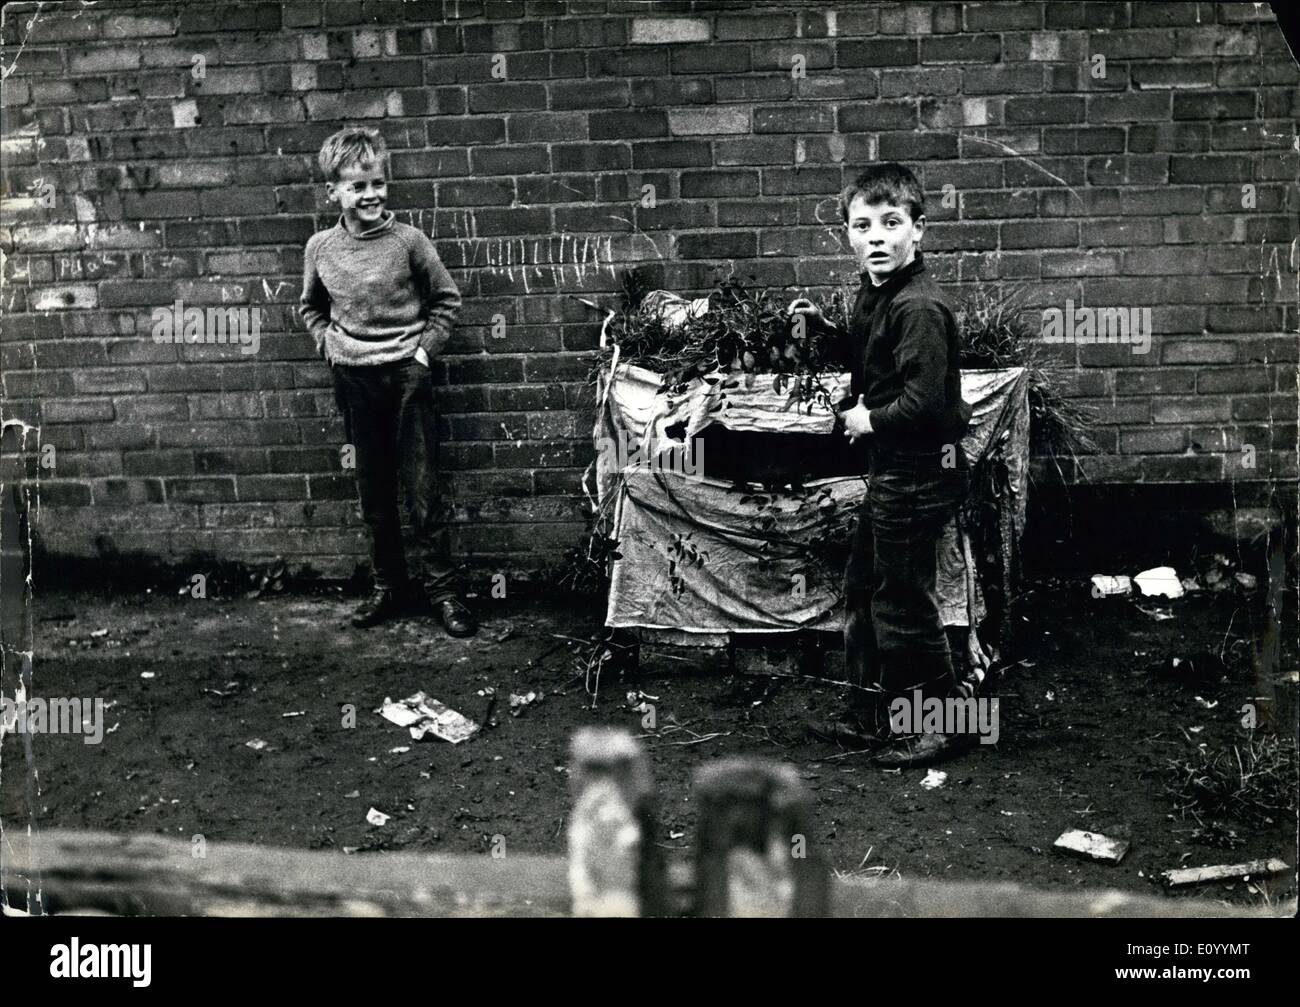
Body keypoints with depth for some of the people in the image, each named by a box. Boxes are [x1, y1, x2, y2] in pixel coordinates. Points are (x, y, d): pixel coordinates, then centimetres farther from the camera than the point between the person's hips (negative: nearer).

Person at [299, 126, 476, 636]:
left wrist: (426, 347, -5)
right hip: (353, 379, 3)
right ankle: (390, 587, 23)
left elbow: (447, 298, 3)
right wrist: (329, 344, 4)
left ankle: (442, 589, 9)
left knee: (422, 489, -1)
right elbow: (310, 307, 17)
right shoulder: (320, 248, 0)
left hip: (406, 374, -3)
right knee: (374, 493, 11)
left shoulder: (408, 240, -8)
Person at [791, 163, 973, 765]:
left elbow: (924, 398, -30)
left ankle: (941, 726, 17)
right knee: (863, 591, 19)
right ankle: (868, 714, 33)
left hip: (917, 473, -10)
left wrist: (871, 420, -15)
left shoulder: (919, 307, -23)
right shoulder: (875, 294, 8)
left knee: (904, 603, 1)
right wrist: (824, 328, 11)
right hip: (891, 469, 10)